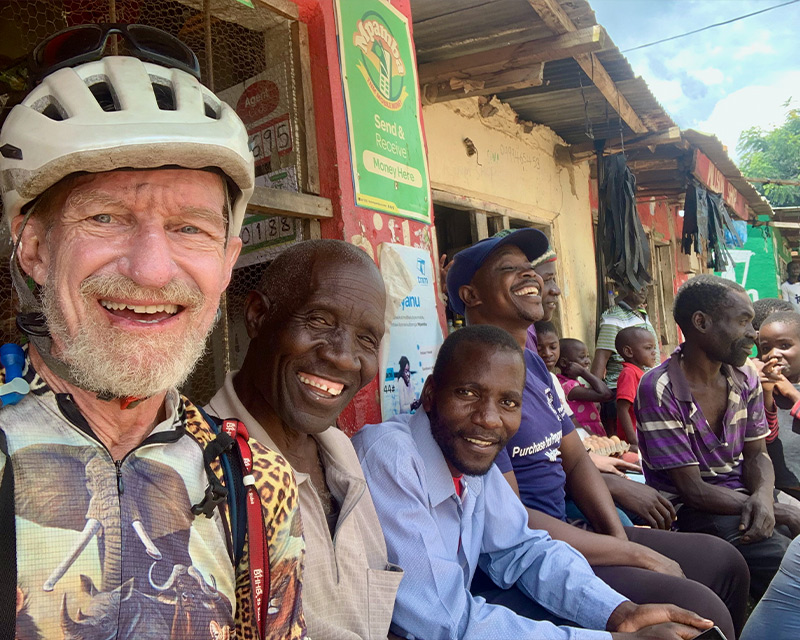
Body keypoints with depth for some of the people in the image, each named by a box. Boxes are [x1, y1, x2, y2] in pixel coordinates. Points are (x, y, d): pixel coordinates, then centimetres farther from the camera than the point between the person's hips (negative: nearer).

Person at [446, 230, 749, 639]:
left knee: (724, 561, 15)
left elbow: (576, 461, 13)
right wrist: (637, 555, -15)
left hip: (565, 531, 10)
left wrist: (620, 538, -4)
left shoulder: (533, 363, 11)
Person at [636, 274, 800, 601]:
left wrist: (762, 498, -13)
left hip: (745, 497, 7)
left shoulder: (745, 377, 4)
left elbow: (756, 454, 10)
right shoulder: (659, 390, -18)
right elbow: (693, 489, -16)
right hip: (694, 512, -7)